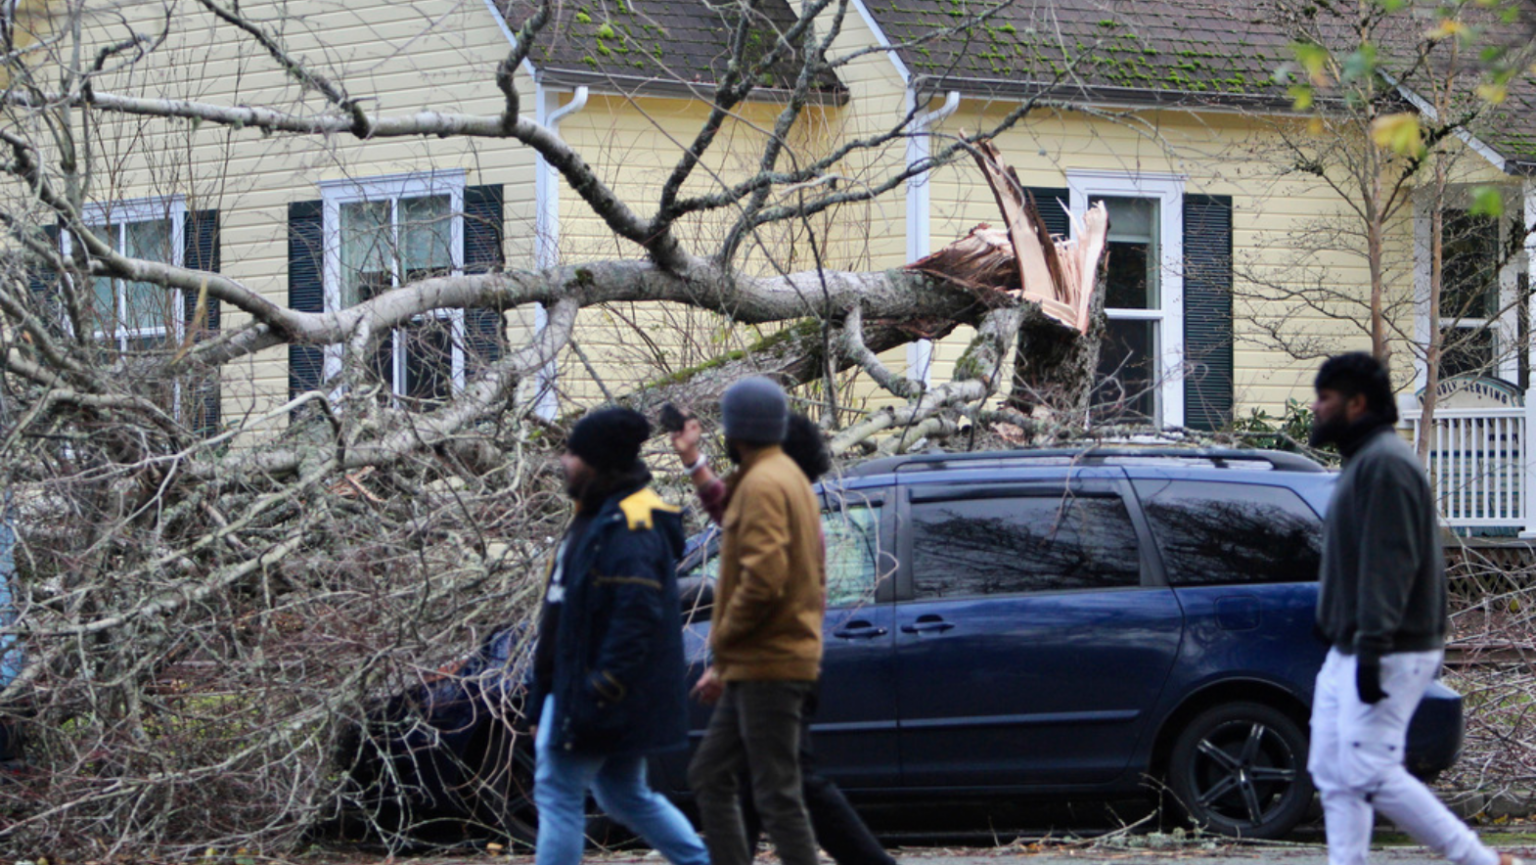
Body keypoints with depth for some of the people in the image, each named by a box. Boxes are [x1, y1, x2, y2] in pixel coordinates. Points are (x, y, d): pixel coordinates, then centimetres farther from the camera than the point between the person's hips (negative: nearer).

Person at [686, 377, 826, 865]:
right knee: (709, 775, 15)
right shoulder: (789, 478, 18)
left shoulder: (762, 485, -15)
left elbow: (763, 576, -26)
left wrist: (724, 633, -12)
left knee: (776, 793, -9)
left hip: (767, 667, -11)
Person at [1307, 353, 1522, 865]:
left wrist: (1372, 648, -28)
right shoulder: (1363, 461, 19)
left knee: (1369, 773, -13)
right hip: (1348, 651, 11)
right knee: (1333, 774, 7)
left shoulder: (1384, 463, -15)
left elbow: (1388, 563, -23)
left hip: (1391, 654, -11)